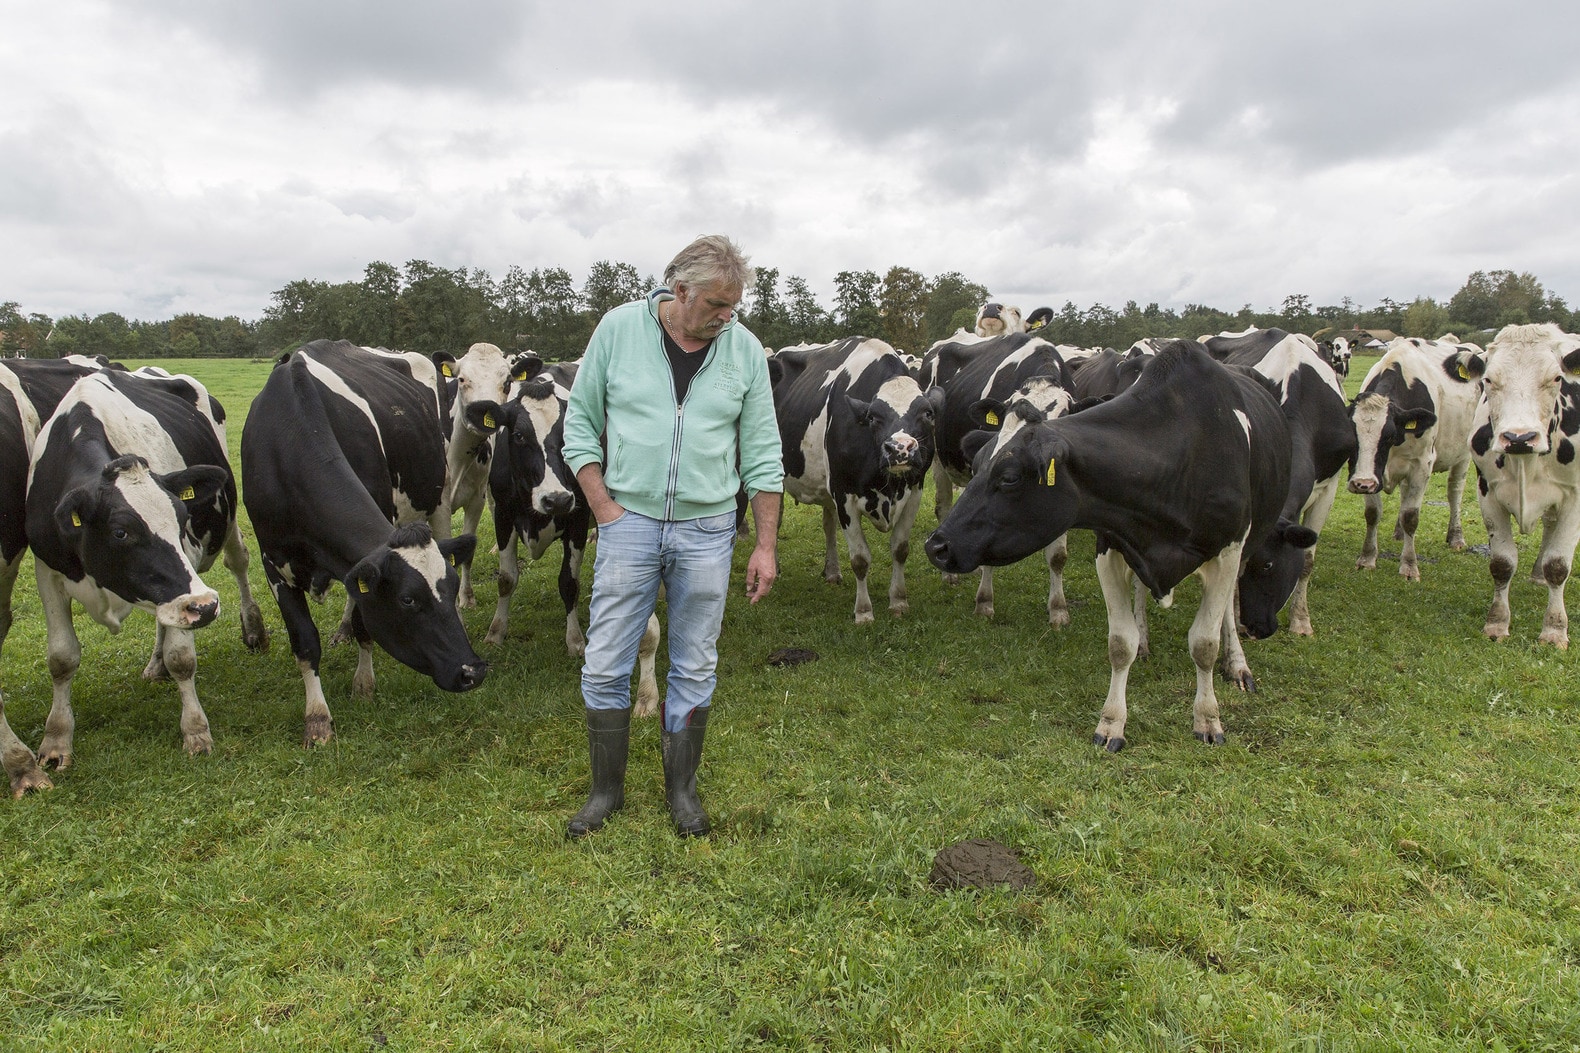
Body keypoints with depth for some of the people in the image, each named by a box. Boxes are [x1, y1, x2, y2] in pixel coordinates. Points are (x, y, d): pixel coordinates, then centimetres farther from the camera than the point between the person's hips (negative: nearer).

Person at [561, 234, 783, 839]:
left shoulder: (744, 349, 0)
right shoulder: (619, 329, -3)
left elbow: (762, 454, 4)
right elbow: (579, 421, 3)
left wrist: (766, 545, 1)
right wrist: (604, 508, -6)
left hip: (707, 529, 1)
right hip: (629, 521, 0)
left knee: (695, 669, 10)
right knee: (605, 667, 3)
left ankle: (681, 790, 27)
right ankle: (606, 791, 23)